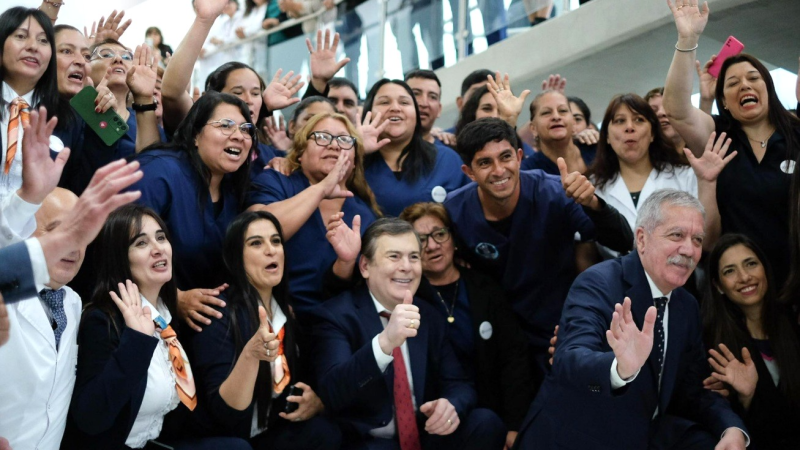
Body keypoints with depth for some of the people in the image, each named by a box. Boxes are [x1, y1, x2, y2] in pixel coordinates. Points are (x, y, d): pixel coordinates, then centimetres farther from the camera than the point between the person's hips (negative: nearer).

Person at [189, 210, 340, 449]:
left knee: (330, 430, -23)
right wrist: (250, 354, -35)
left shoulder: (289, 309, 6)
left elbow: (314, 379, 16)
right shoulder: (218, 315, -12)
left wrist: (319, 400, -7)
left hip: (287, 430, 6)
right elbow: (224, 413, -20)